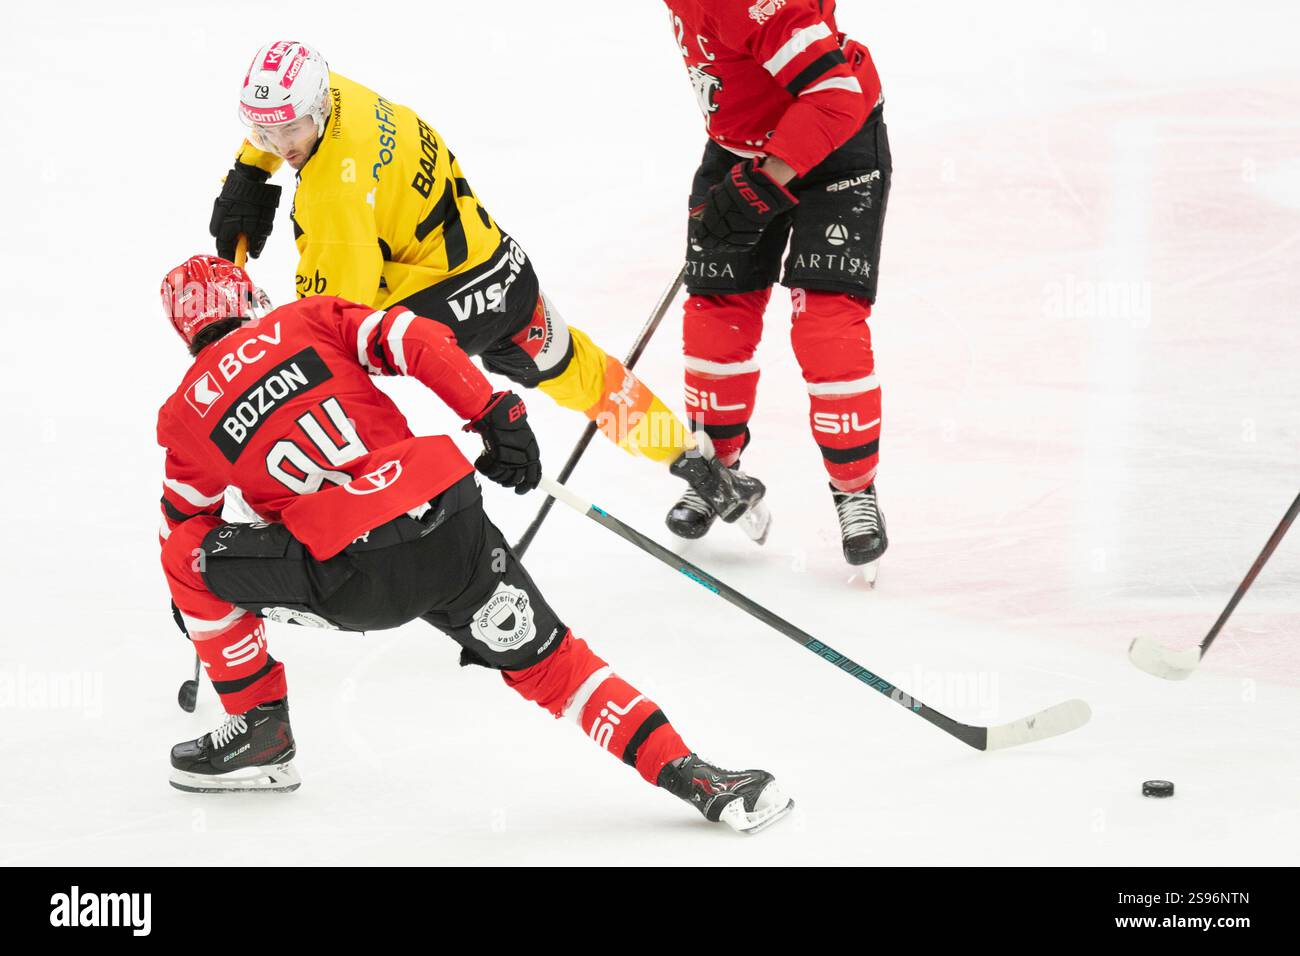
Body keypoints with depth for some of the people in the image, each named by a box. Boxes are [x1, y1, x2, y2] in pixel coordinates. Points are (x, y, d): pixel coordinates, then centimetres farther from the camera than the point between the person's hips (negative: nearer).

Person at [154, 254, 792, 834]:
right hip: (454, 528, 3)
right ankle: (687, 774, 1)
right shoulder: (307, 320, 16)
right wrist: (494, 414, 4)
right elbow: (412, 339, 2)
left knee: (193, 563, 19)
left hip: (355, 582, -2)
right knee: (546, 663, 14)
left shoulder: (184, 417, 14)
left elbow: (183, 530, 24)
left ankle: (261, 729, 28)